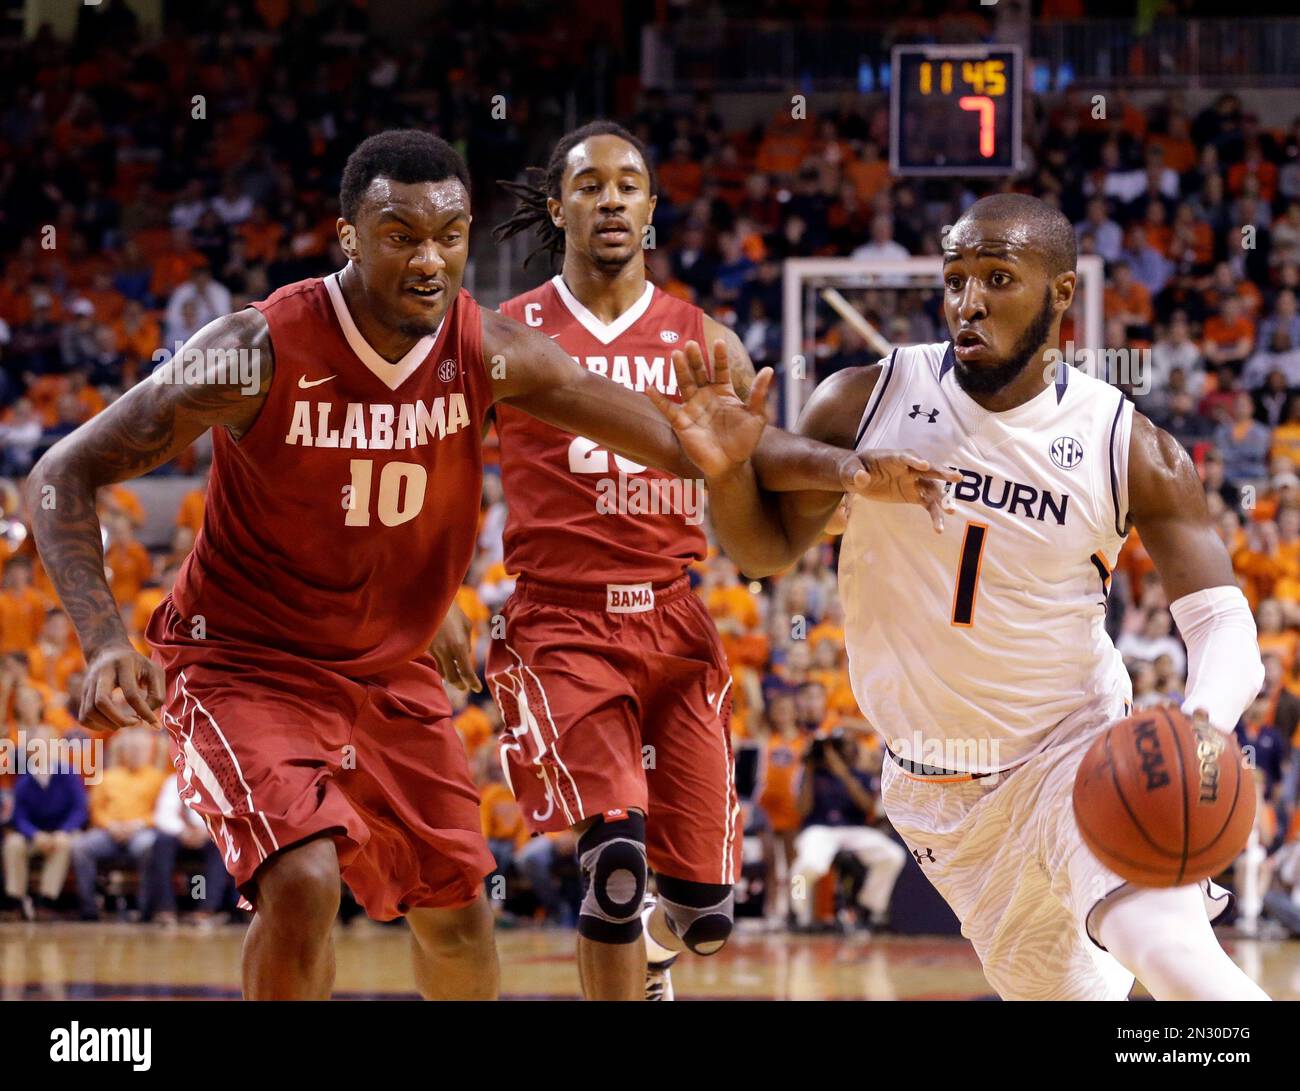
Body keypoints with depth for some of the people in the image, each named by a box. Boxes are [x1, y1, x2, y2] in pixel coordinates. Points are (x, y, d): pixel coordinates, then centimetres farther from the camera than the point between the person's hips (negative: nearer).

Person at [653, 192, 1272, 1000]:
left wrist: (1202, 723, -36)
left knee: (1167, 950, -32)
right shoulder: (866, 403, -11)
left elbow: (1223, 624, -13)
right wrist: (727, 471, -21)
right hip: (934, 782, 3)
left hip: (1074, 750, -2)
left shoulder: (1132, 452, -14)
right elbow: (771, 548, 2)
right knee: (1069, 992, 12)